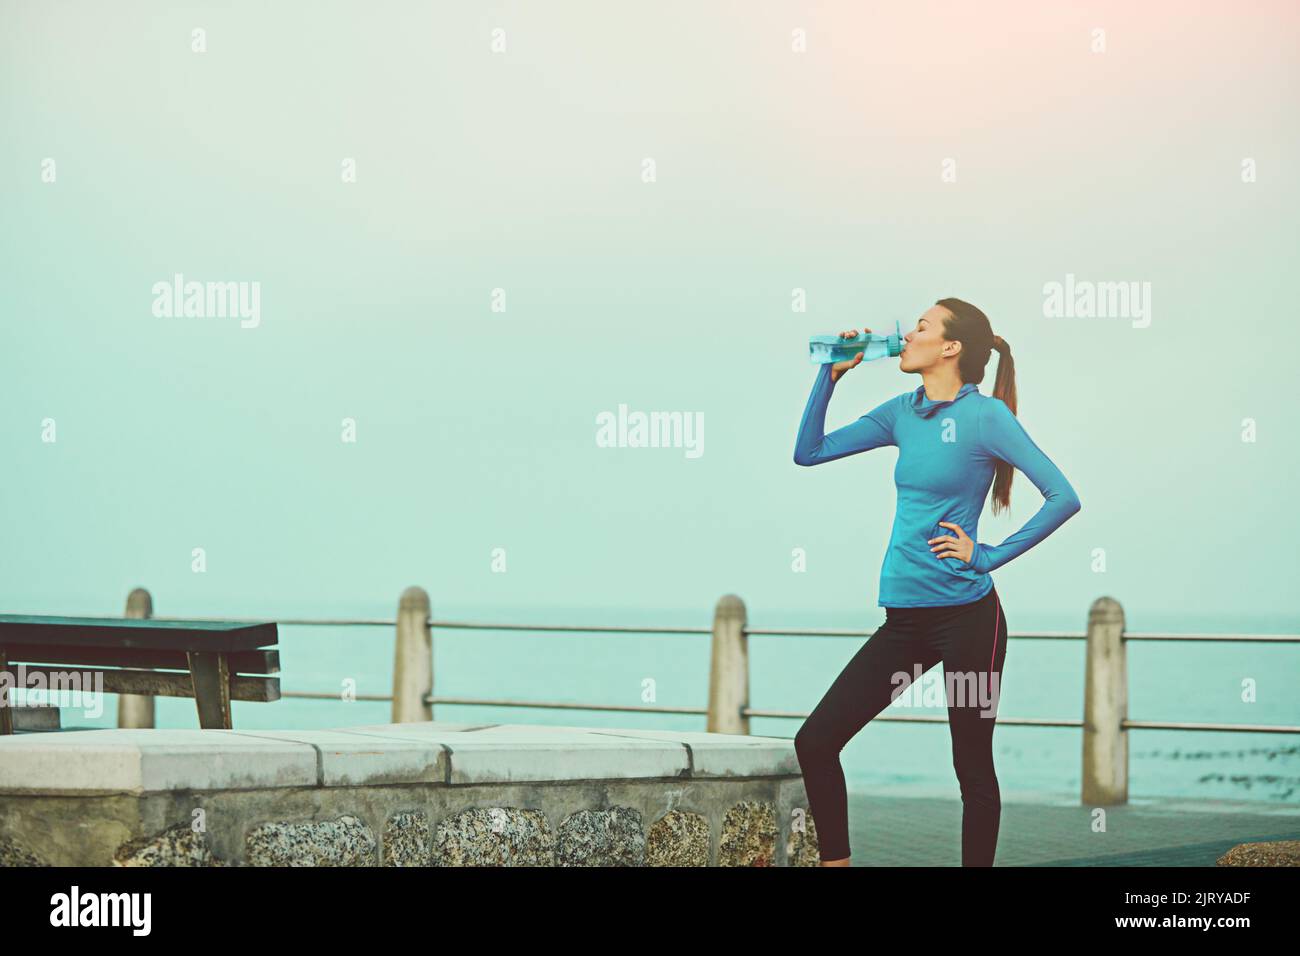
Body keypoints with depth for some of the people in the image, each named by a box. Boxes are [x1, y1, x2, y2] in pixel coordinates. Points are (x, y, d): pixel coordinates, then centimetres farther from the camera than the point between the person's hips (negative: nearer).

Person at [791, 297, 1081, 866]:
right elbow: (809, 452, 16)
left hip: (966, 615, -7)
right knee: (815, 741, 1)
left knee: (972, 764, 3)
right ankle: (834, 862, 11)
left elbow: (1063, 498, -14)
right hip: (904, 620, 7)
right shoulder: (903, 413, 11)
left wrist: (989, 555, -12)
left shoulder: (984, 415, -8)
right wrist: (832, 374, 7)